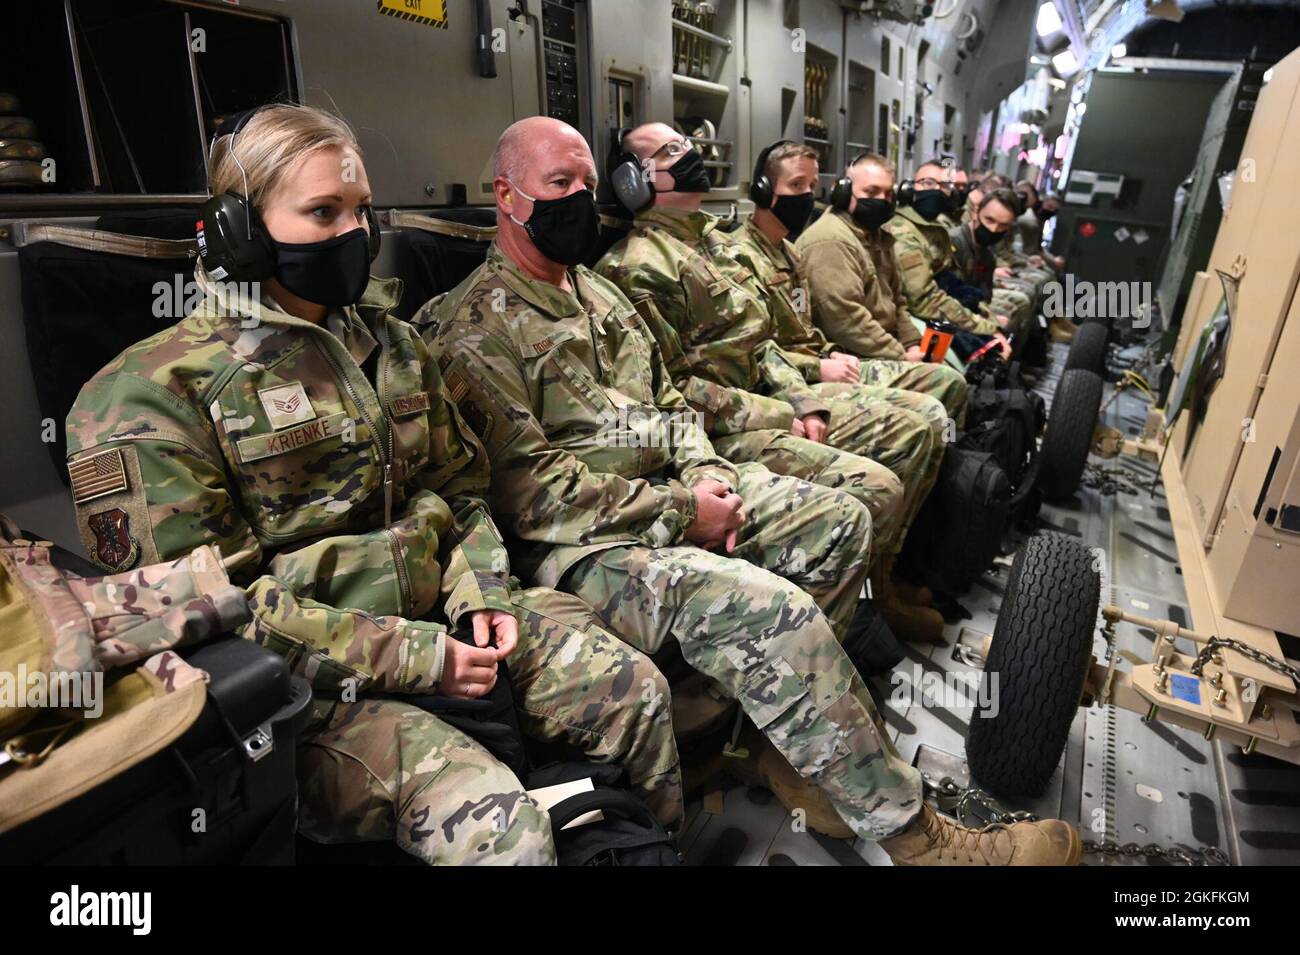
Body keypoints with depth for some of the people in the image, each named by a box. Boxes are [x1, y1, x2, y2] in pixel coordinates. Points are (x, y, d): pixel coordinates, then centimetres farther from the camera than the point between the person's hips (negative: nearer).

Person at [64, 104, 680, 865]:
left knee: (636, 691, -5)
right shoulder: (155, 394, -8)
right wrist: (414, 656, -18)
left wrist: (481, 592, -2)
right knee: (495, 820, -27)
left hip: (442, 621, 6)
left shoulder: (392, 343, 11)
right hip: (305, 681, -5)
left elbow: (459, 485, 17)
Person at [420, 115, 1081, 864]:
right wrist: (680, 514, -16)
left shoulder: (599, 292, 19)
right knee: (775, 612, -27)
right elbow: (529, 487, -17)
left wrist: (707, 477, -1)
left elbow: (668, 400, 21)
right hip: (585, 543, -9)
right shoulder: (474, 327, -8)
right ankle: (914, 834, -9)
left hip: (673, 492, 9)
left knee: (842, 521, 1)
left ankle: (769, 706, 7)